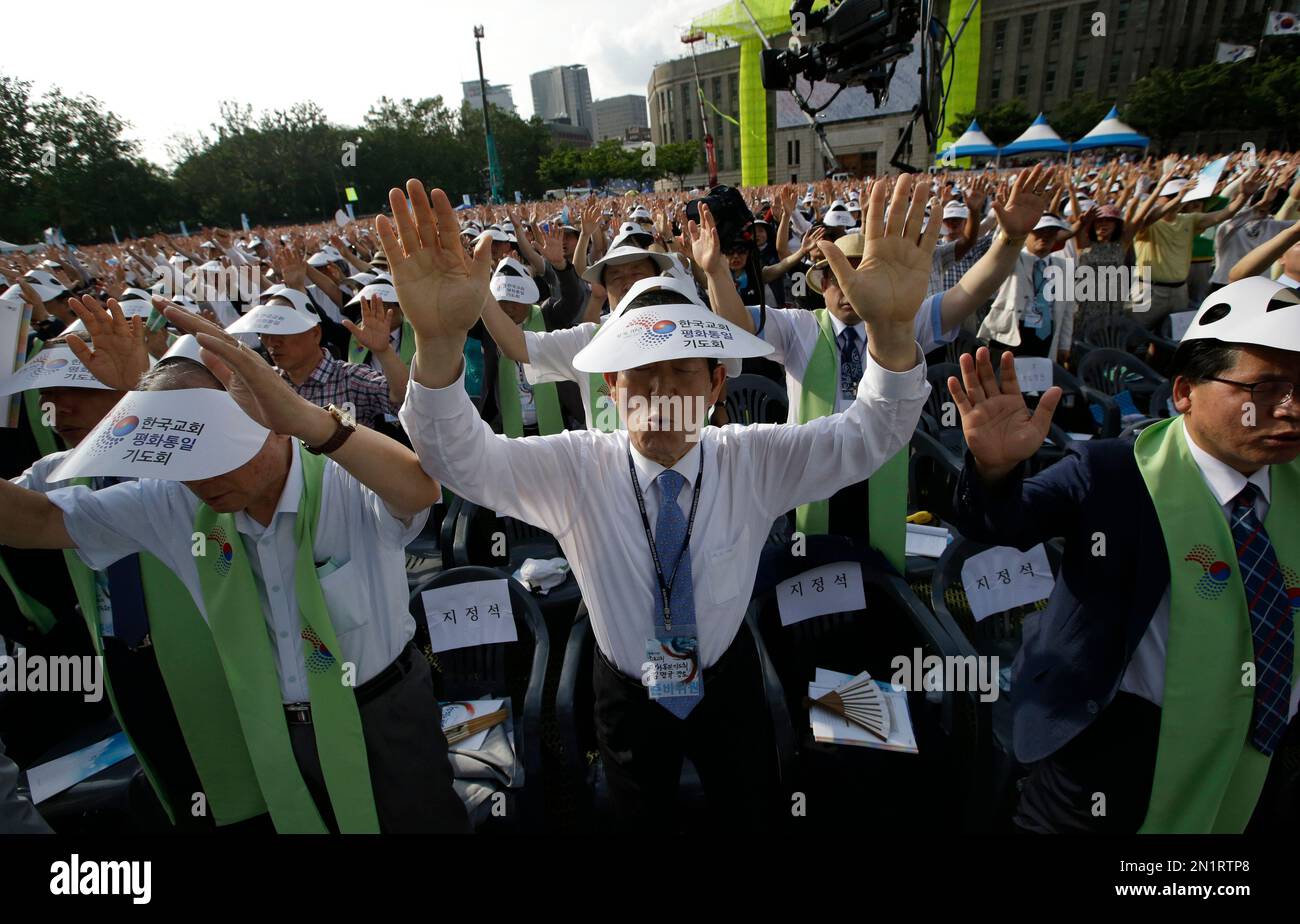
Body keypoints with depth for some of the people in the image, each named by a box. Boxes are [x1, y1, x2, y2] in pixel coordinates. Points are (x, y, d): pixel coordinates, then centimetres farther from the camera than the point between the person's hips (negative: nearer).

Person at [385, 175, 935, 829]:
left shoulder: (754, 460, -19)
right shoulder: (575, 469, -21)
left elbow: (869, 435, -27)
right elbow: (461, 460, -32)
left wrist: (893, 328, -49)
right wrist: (439, 341, -53)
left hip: (727, 682, 1)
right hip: (628, 694, 0)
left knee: (751, 815, 26)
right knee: (641, 820, 26)